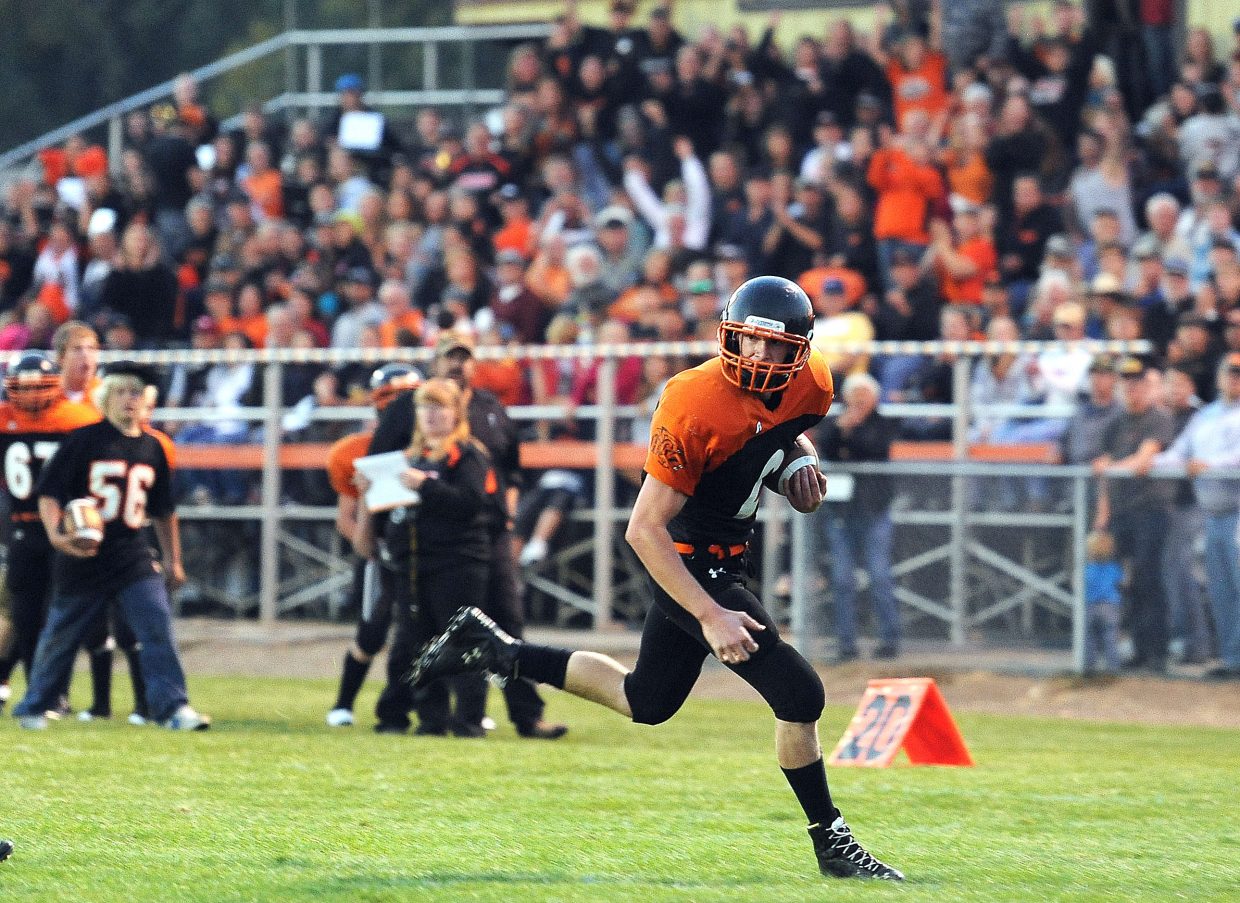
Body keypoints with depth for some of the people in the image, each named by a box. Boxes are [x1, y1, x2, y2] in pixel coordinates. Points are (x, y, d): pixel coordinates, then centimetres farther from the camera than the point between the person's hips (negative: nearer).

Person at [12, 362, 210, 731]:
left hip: (132, 555, 3)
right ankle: (33, 707, 25)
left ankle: (172, 706, -13)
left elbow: (163, 510, 19)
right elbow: (48, 492, -9)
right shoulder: (83, 440, -6)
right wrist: (56, 532, -25)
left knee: (157, 624, -13)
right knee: (61, 636, 8)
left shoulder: (151, 448, 9)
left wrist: (173, 560, 20)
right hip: (82, 557, -3)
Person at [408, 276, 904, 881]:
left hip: (723, 559, 9)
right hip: (690, 564, -9)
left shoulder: (811, 384, -6)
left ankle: (494, 649, 31)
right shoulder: (696, 407, -28)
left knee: (646, 702, 22)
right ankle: (833, 844, 4)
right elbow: (644, 531, -26)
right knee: (798, 694, -12)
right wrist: (710, 616, -31)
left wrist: (799, 459, -3)